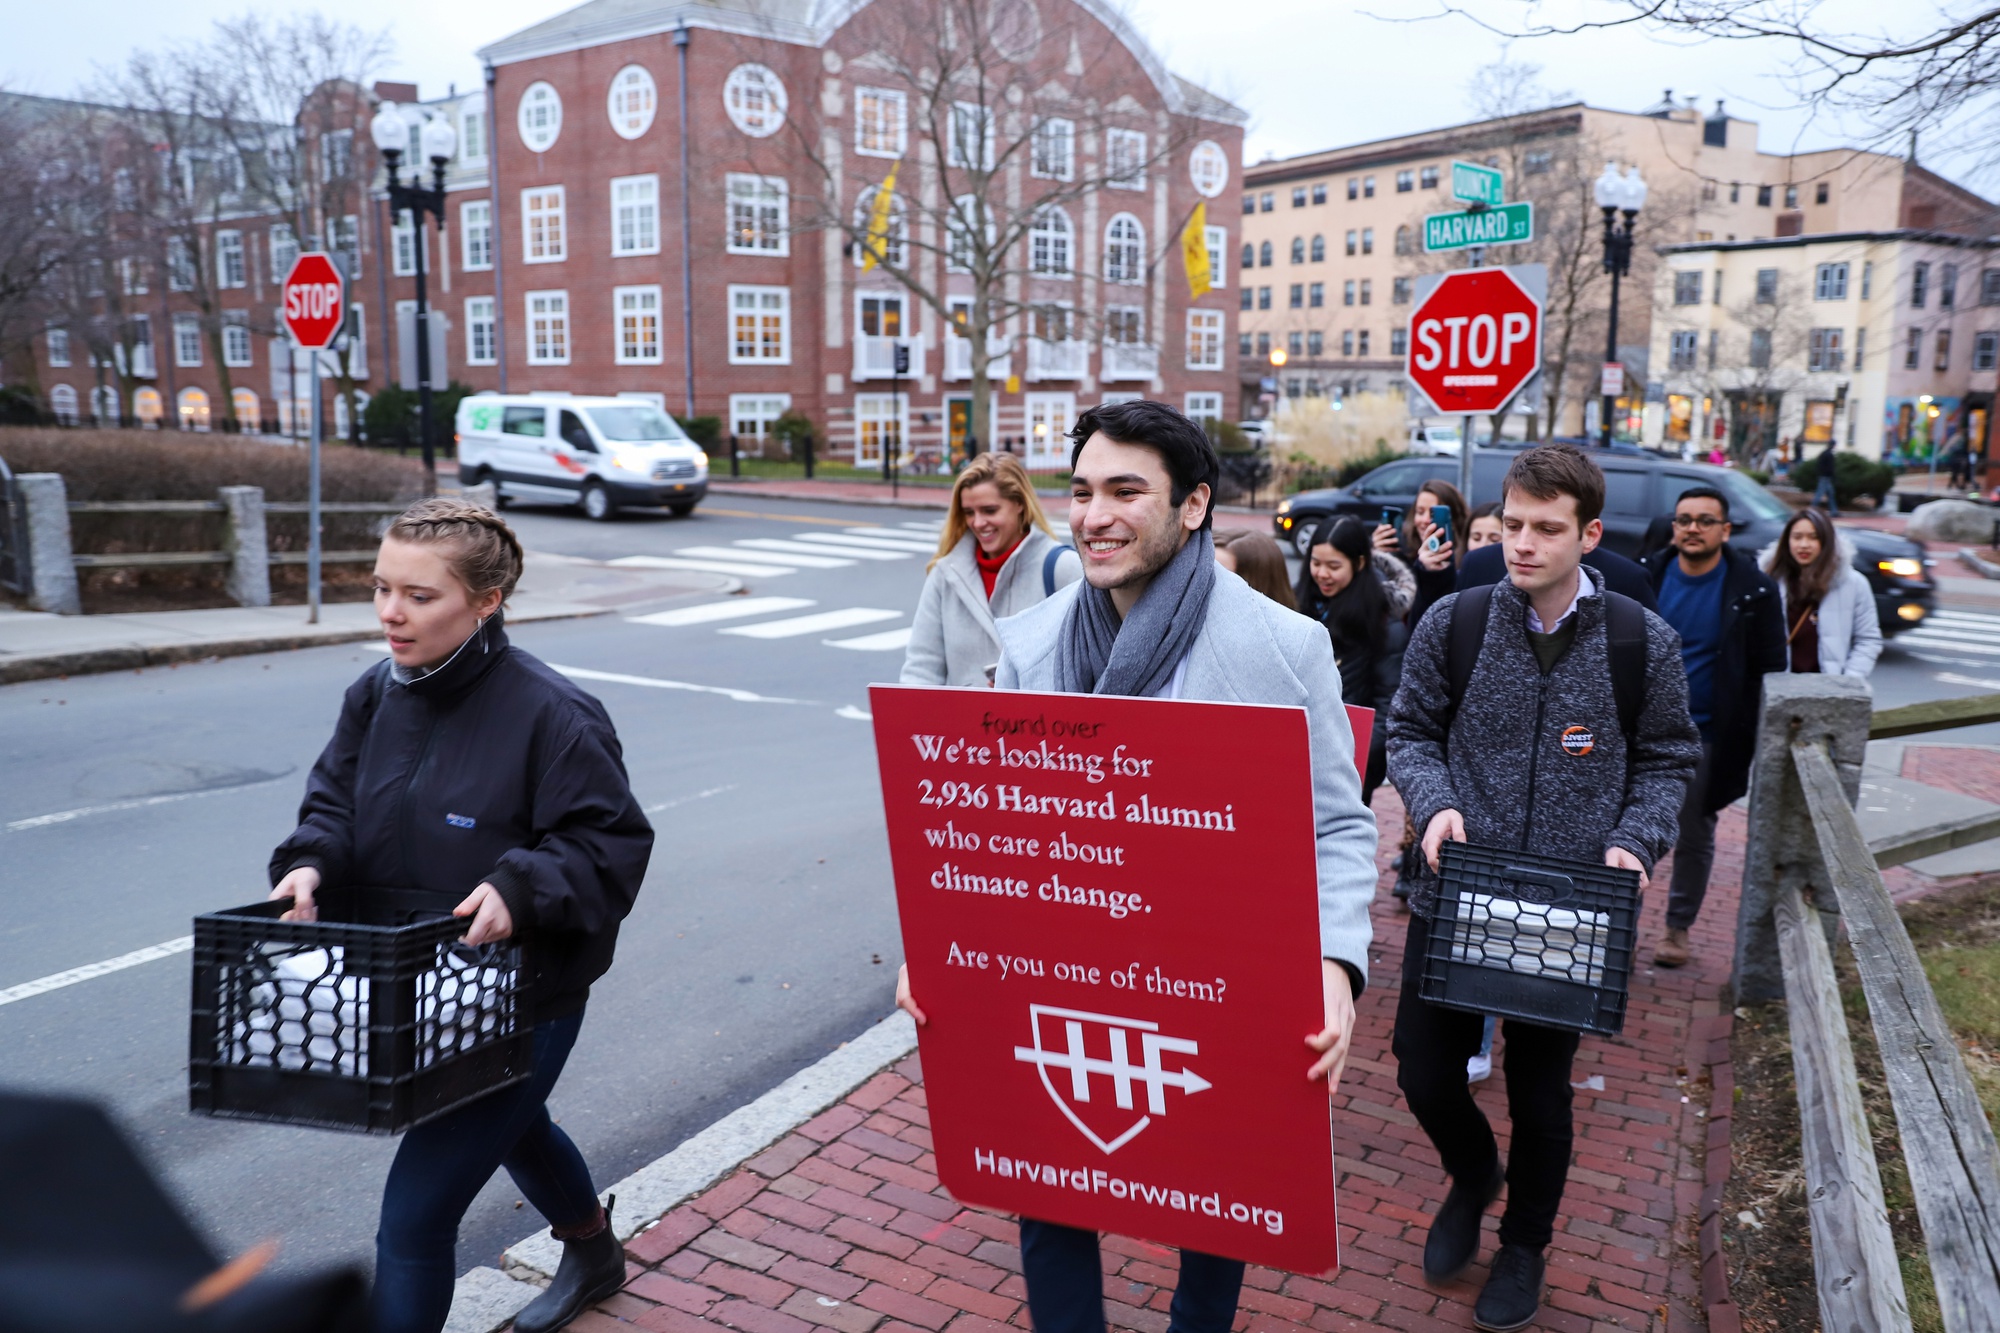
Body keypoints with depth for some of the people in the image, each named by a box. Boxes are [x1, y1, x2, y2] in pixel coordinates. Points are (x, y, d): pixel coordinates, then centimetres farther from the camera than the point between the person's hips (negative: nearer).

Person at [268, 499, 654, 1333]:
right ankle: (594, 1256, 62)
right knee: (512, 1129, 32)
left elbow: (611, 844, -20)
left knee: (414, 1216, -6)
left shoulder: (550, 714, -24)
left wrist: (520, 887, -35)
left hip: (519, 1002, -8)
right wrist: (310, 863, -17)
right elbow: (334, 804, 3)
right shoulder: (376, 695, -3)